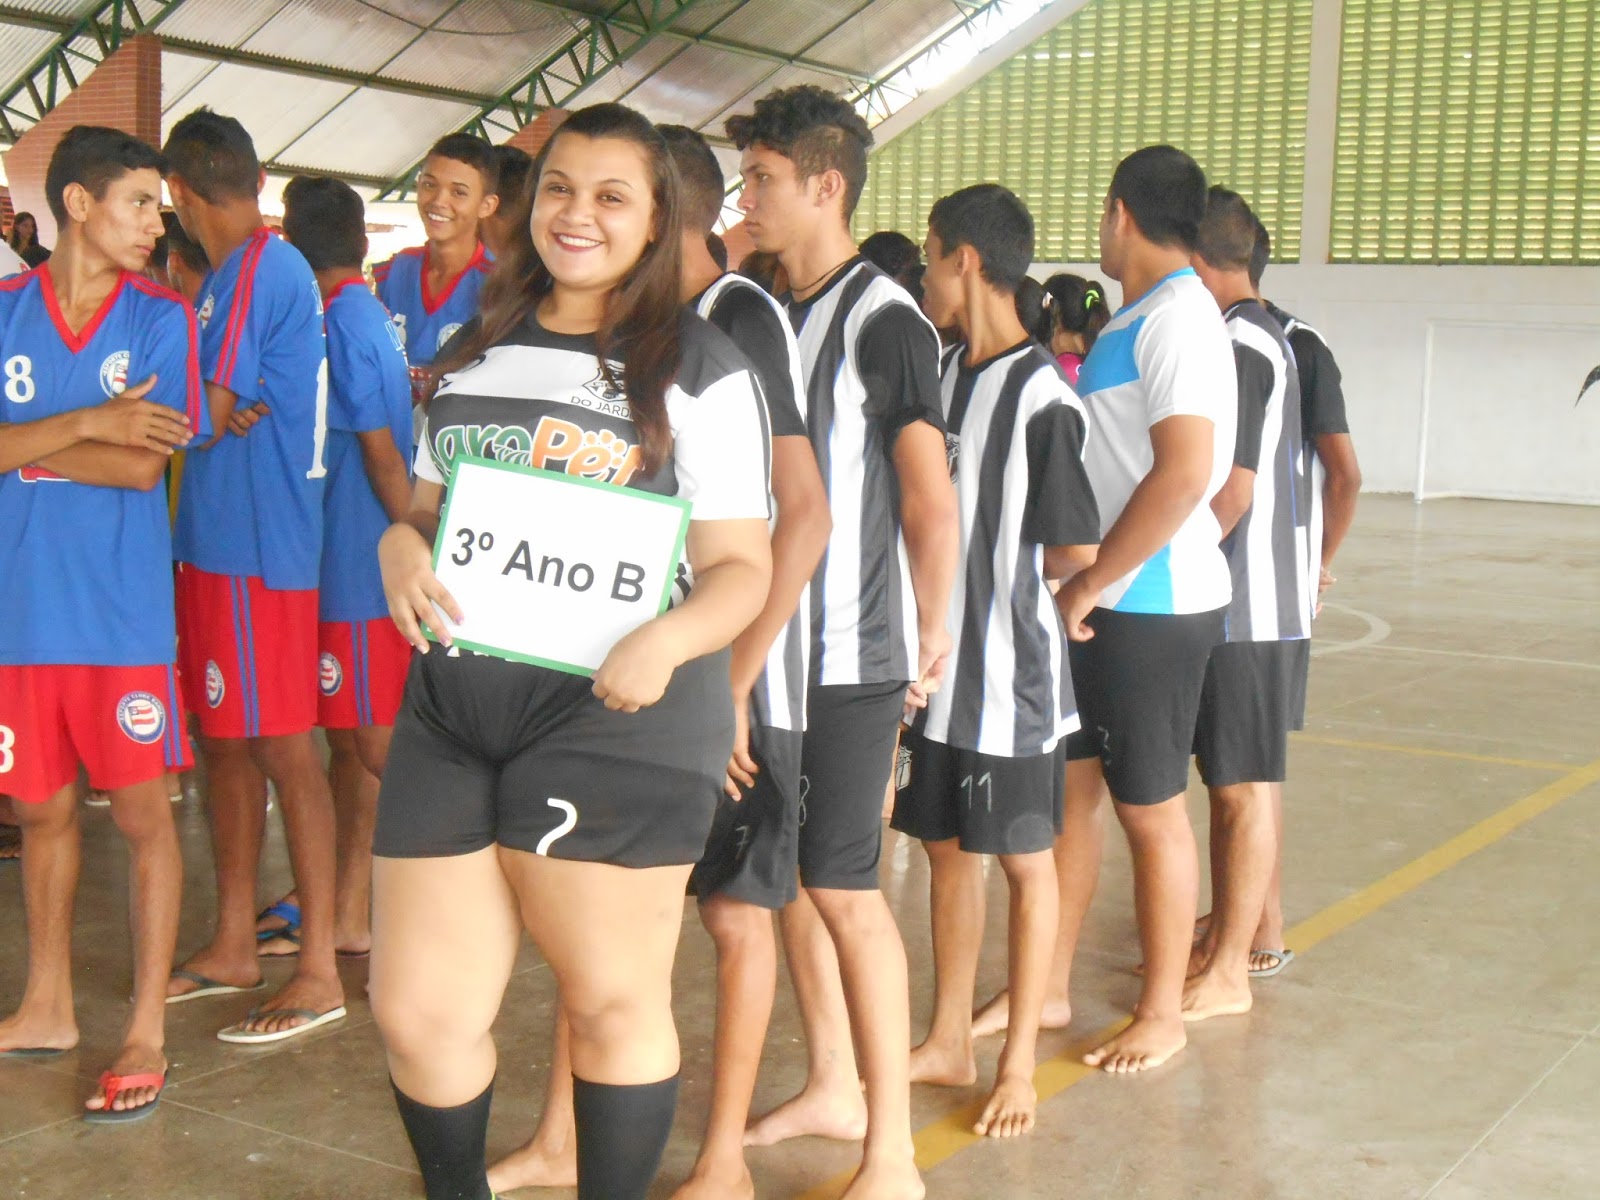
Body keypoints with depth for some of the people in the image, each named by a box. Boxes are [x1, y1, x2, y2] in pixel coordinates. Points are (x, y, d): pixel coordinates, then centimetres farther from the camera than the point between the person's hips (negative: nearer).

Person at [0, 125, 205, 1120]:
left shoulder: (160, 317, -2)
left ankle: (148, 1033, 11)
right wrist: (90, 423, -18)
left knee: (143, 812, 2)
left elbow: (143, 466, -11)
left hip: (121, 610, -3)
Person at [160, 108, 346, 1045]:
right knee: (228, 744, 15)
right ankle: (234, 947, 27)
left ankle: (320, 973, 5)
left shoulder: (253, 271, -14)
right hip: (224, 538, 10)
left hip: (256, 545, -10)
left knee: (284, 750, -4)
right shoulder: (275, 266, 14)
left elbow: (205, 414, -15)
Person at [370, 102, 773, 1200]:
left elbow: (740, 564, -3)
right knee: (417, 1011, 6)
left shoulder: (700, 368, 0)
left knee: (613, 999, 6)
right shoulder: (480, 352, 16)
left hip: (616, 716, -4)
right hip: (452, 706, 5)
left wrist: (666, 641, -23)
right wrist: (401, 547, -1)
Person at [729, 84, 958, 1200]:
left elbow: (932, 502, -12)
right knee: (788, 873, 14)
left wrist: (930, 631, -4)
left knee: (844, 887, -4)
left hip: (851, 656, -7)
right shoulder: (774, 316, 11)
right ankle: (832, 1085, 31)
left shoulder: (883, 321, -12)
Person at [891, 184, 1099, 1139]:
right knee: (947, 849, 16)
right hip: (938, 663, 8)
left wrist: (1001, 579, 0)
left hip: (1010, 673, -7)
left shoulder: (1040, 396, -17)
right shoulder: (942, 373, 7)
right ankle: (950, 1043, 30)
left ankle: (1020, 1063, 20)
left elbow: (1077, 552, -14)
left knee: (1025, 862, 7)